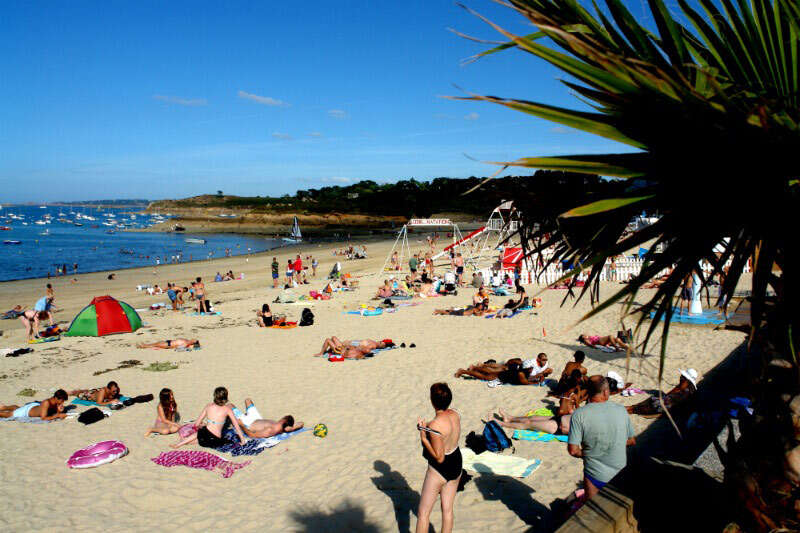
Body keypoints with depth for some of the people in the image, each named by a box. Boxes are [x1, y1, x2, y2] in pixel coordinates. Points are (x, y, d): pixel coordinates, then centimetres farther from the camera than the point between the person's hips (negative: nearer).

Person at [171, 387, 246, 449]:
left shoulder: (209, 406, 9)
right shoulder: (227, 409, 3)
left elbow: (197, 424, 13)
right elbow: (236, 425, 1)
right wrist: (242, 439, 9)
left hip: (205, 433, 2)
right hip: (216, 441, -2)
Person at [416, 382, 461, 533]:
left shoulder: (435, 425, -28)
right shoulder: (455, 415, -6)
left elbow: (439, 458, -24)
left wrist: (423, 438, -21)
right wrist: (426, 427, 3)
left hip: (439, 470, -7)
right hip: (456, 464, 7)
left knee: (423, 512, 10)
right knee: (447, 509, 20)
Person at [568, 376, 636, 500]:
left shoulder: (579, 414, -18)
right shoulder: (621, 410, -8)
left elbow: (573, 450, -19)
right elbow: (631, 441, 5)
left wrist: (585, 455, 1)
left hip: (595, 476, -3)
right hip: (620, 474, 3)